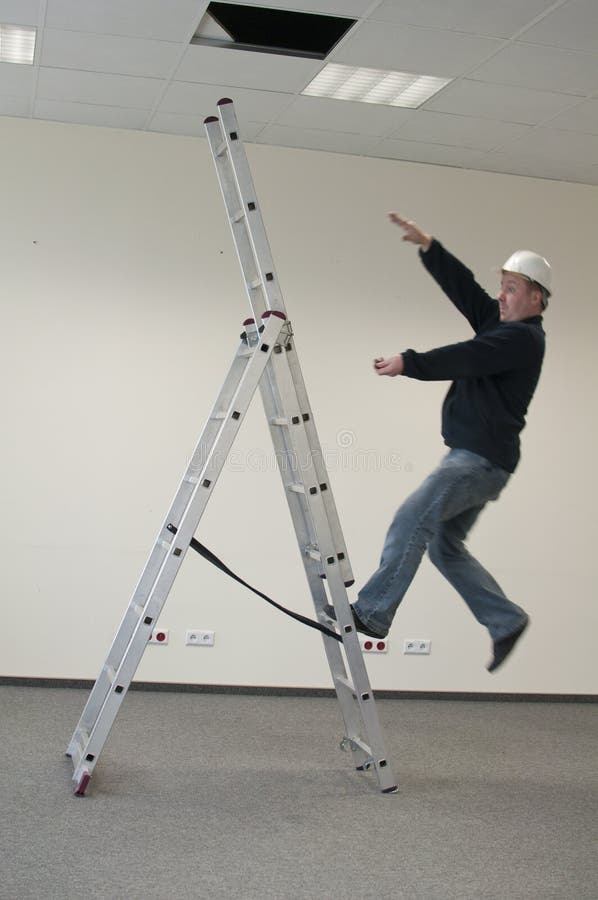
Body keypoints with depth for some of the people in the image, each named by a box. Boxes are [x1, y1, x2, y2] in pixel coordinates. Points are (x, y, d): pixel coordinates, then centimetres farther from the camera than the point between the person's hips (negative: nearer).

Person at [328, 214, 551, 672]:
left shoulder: (523, 338, -10)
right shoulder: (499, 324, 17)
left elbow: (463, 359, -21)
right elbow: (461, 284, 10)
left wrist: (408, 363, -19)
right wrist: (426, 244, 1)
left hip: (482, 461, -10)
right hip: (473, 458, 10)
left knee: (412, 520, -17)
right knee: (445, 545, 11)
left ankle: (373, 612, -14)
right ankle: (506, 621, 18)